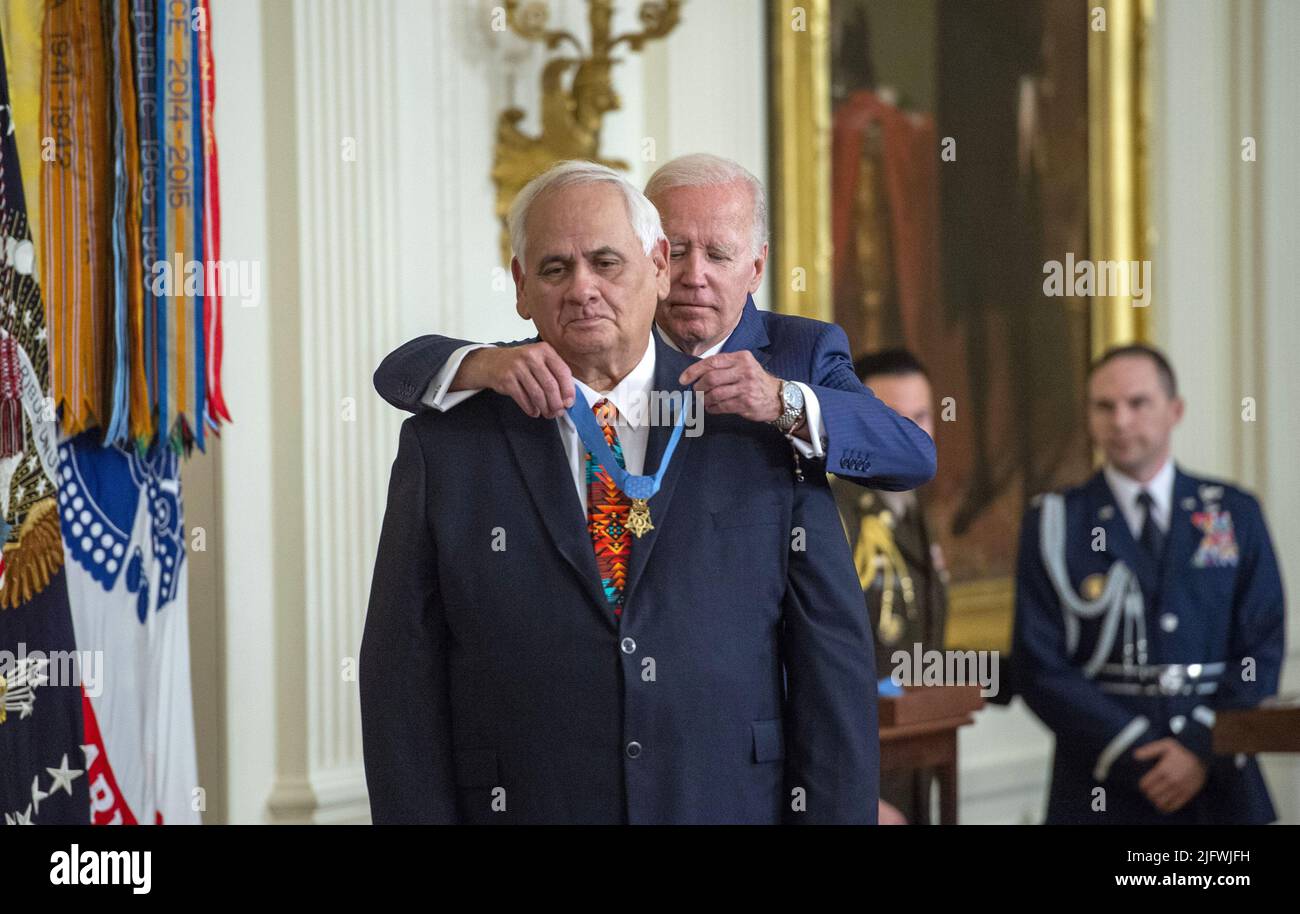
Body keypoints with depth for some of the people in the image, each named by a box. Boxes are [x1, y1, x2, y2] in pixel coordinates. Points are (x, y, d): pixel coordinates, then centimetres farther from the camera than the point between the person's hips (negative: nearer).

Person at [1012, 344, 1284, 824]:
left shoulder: (1235, 514, 8)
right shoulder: (1053, 524, 4)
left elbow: (1262, 653, 5)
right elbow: (1040, 670, -2)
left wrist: (1201, 748, -10)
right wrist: (1137, 757, -11)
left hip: (1217, 785, 1)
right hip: (1101, 792, -1)